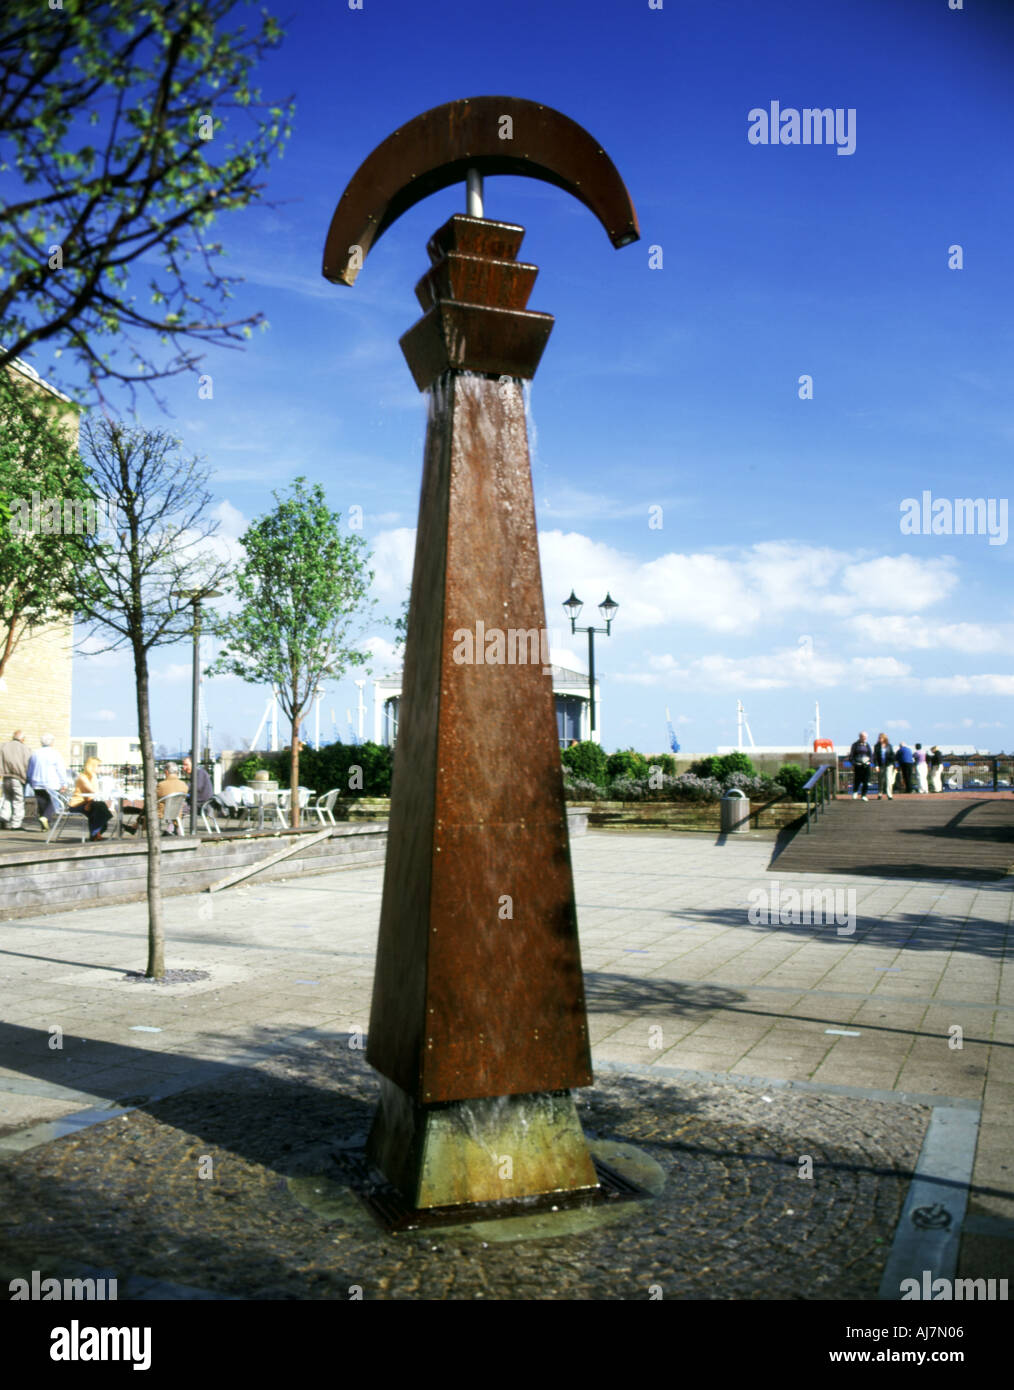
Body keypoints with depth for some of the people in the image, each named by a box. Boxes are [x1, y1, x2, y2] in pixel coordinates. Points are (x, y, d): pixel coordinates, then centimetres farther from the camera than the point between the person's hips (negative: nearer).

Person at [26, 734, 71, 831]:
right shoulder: (55, 754, -5)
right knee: (52, 802, 2)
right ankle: (45, 817, -21)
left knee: (41, 804, 8)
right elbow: (61, 770, -7)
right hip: (51, 784, -5)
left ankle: (44, 826, 7)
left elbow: (29, 771, 17)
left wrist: (32, 782, 26)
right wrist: (64, 784, -2)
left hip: (37, 784, 5)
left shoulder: (35, 754, 10)